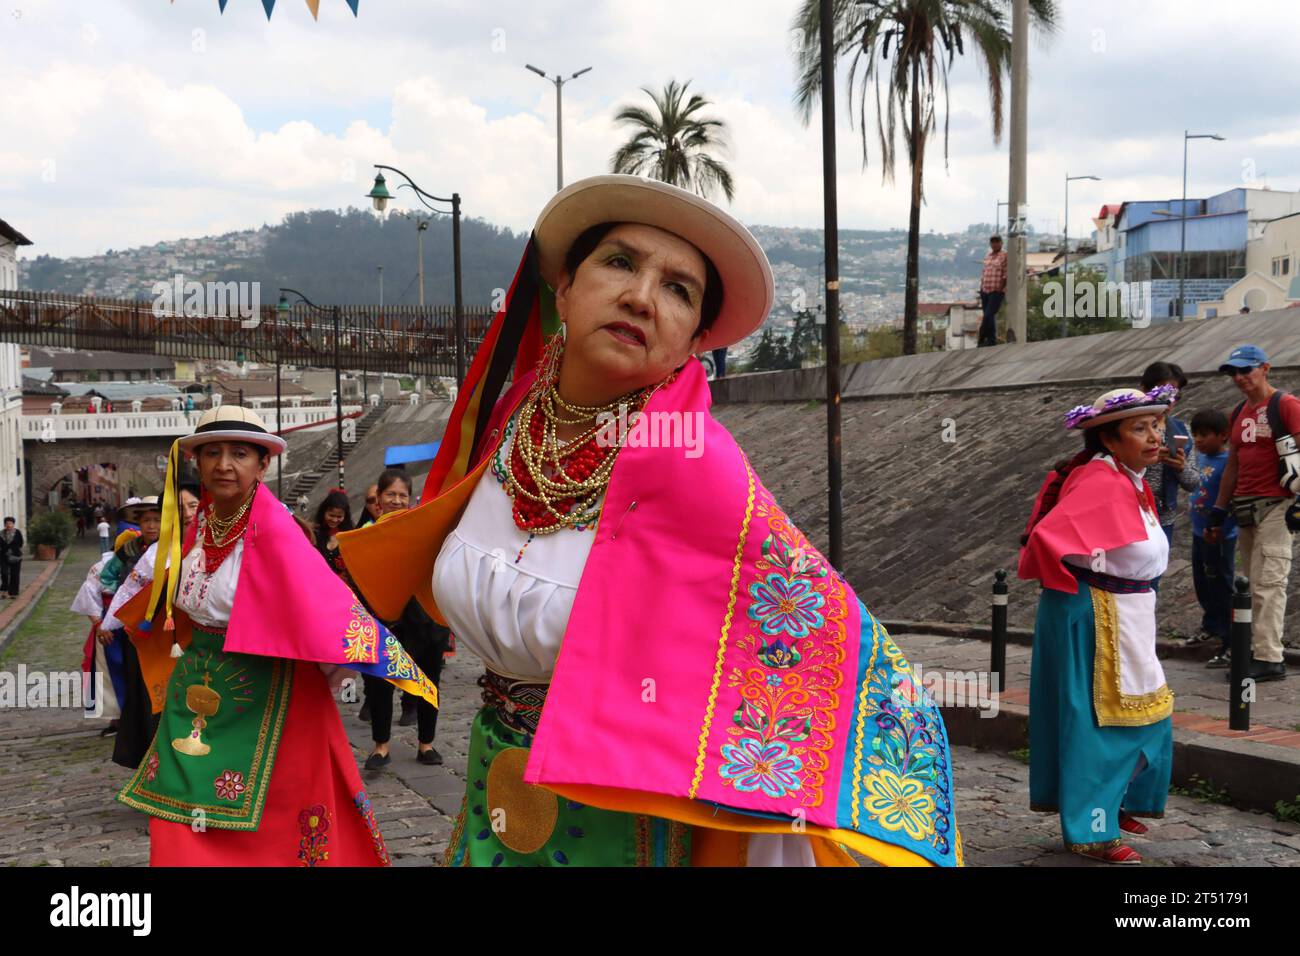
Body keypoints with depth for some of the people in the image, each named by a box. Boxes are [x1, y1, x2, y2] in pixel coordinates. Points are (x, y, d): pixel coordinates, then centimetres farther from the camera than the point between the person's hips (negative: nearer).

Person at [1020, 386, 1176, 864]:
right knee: (1098, 720, 0)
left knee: (1139, 713, 19)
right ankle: (1092, 831, 11)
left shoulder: (1131, 481, 7)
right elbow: (1047, 538, -32)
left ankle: (1115, 803, 35)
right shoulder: (1100, 483, -24)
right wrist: (1071, 588, -17)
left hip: (1128, 614, 10)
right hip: (1094, 615, -10)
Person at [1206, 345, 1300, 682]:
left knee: (1268, 583, -11)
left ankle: (1268, 659, -12)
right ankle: (1256, 650, 13)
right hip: (1245, 508, 8)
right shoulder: (1240, 412, 18)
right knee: (1252, 586, 9)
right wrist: (1218, 513, 18)